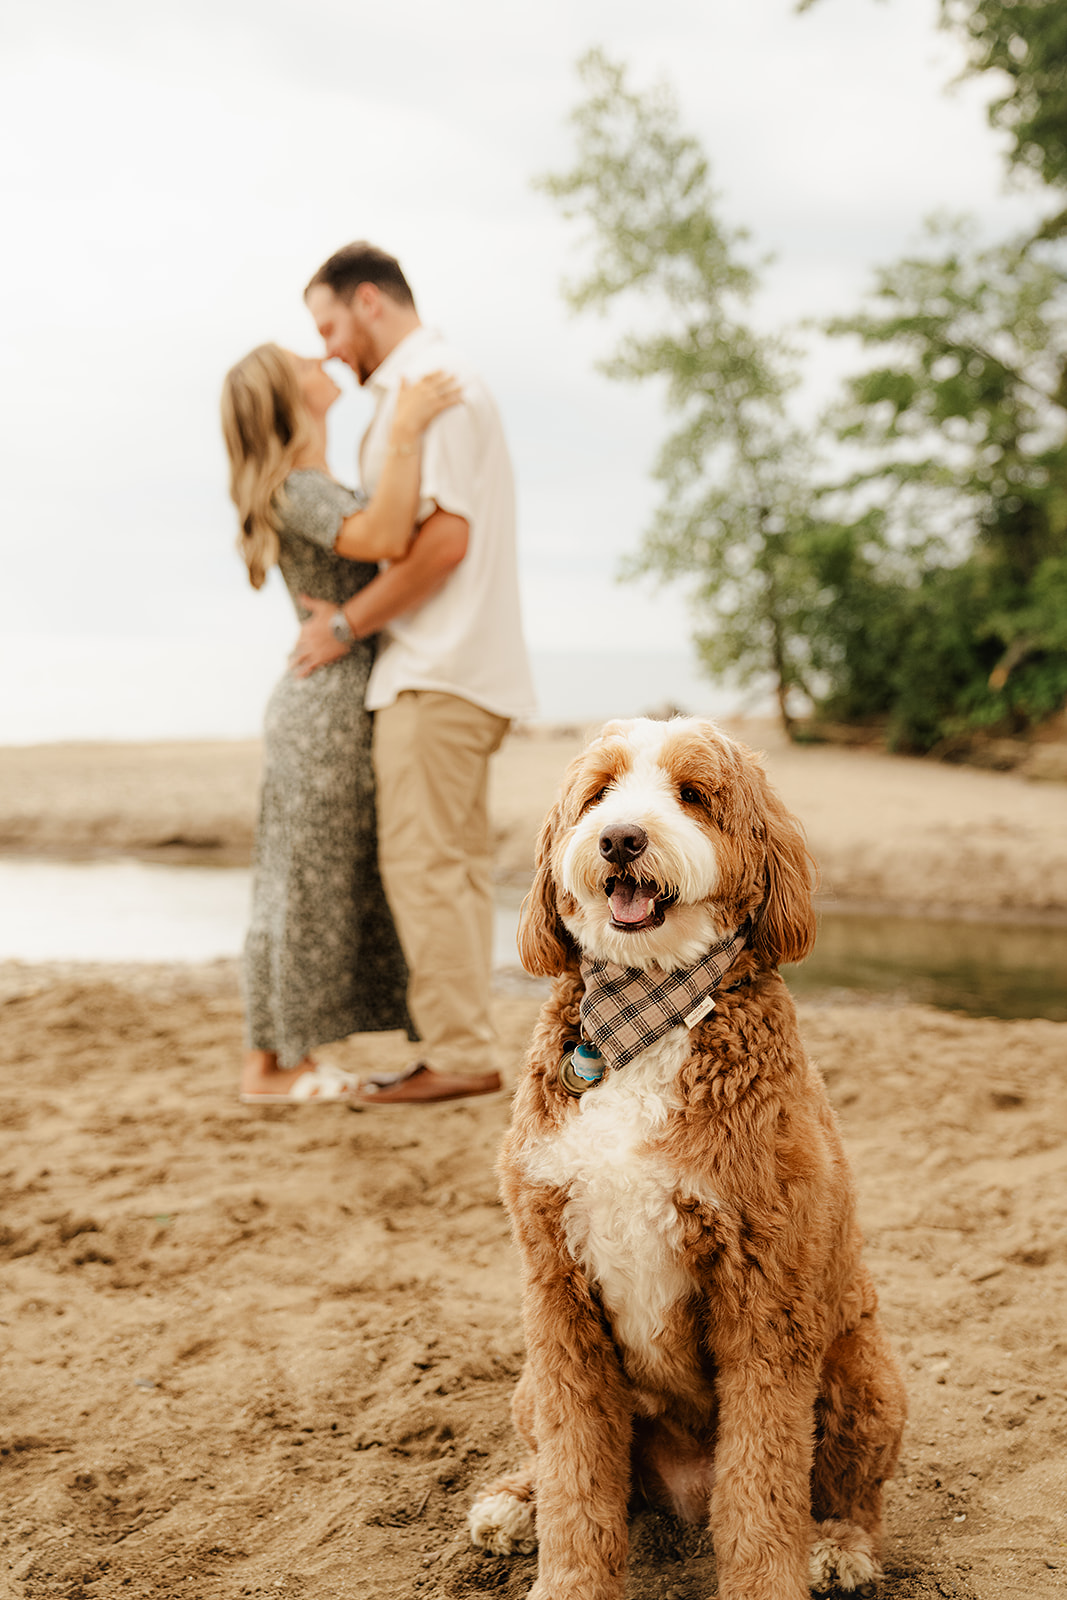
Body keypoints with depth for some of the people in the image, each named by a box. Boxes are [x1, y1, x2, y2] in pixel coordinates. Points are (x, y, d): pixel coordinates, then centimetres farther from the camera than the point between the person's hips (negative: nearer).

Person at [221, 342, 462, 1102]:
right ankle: (280, 1063, 6)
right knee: (314, 885, -3)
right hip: (331, 704, -10)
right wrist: (405, 431, -28)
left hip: (333, 704, 10)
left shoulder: (315, 489, 16)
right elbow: (385, 539, -32)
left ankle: (272, 1057, 18)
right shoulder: (296, 490, -15)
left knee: (303, 889, 12)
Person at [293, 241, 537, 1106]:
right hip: (460, 666, 10)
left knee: (423, 863, -8)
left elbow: (444, 538, -20)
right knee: (455, 863, 9)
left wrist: (348, 622, -13)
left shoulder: (425, 385, -12)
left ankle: (459, 1055, -5)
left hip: (436, 670, -10)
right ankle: (462, 1048, 13)